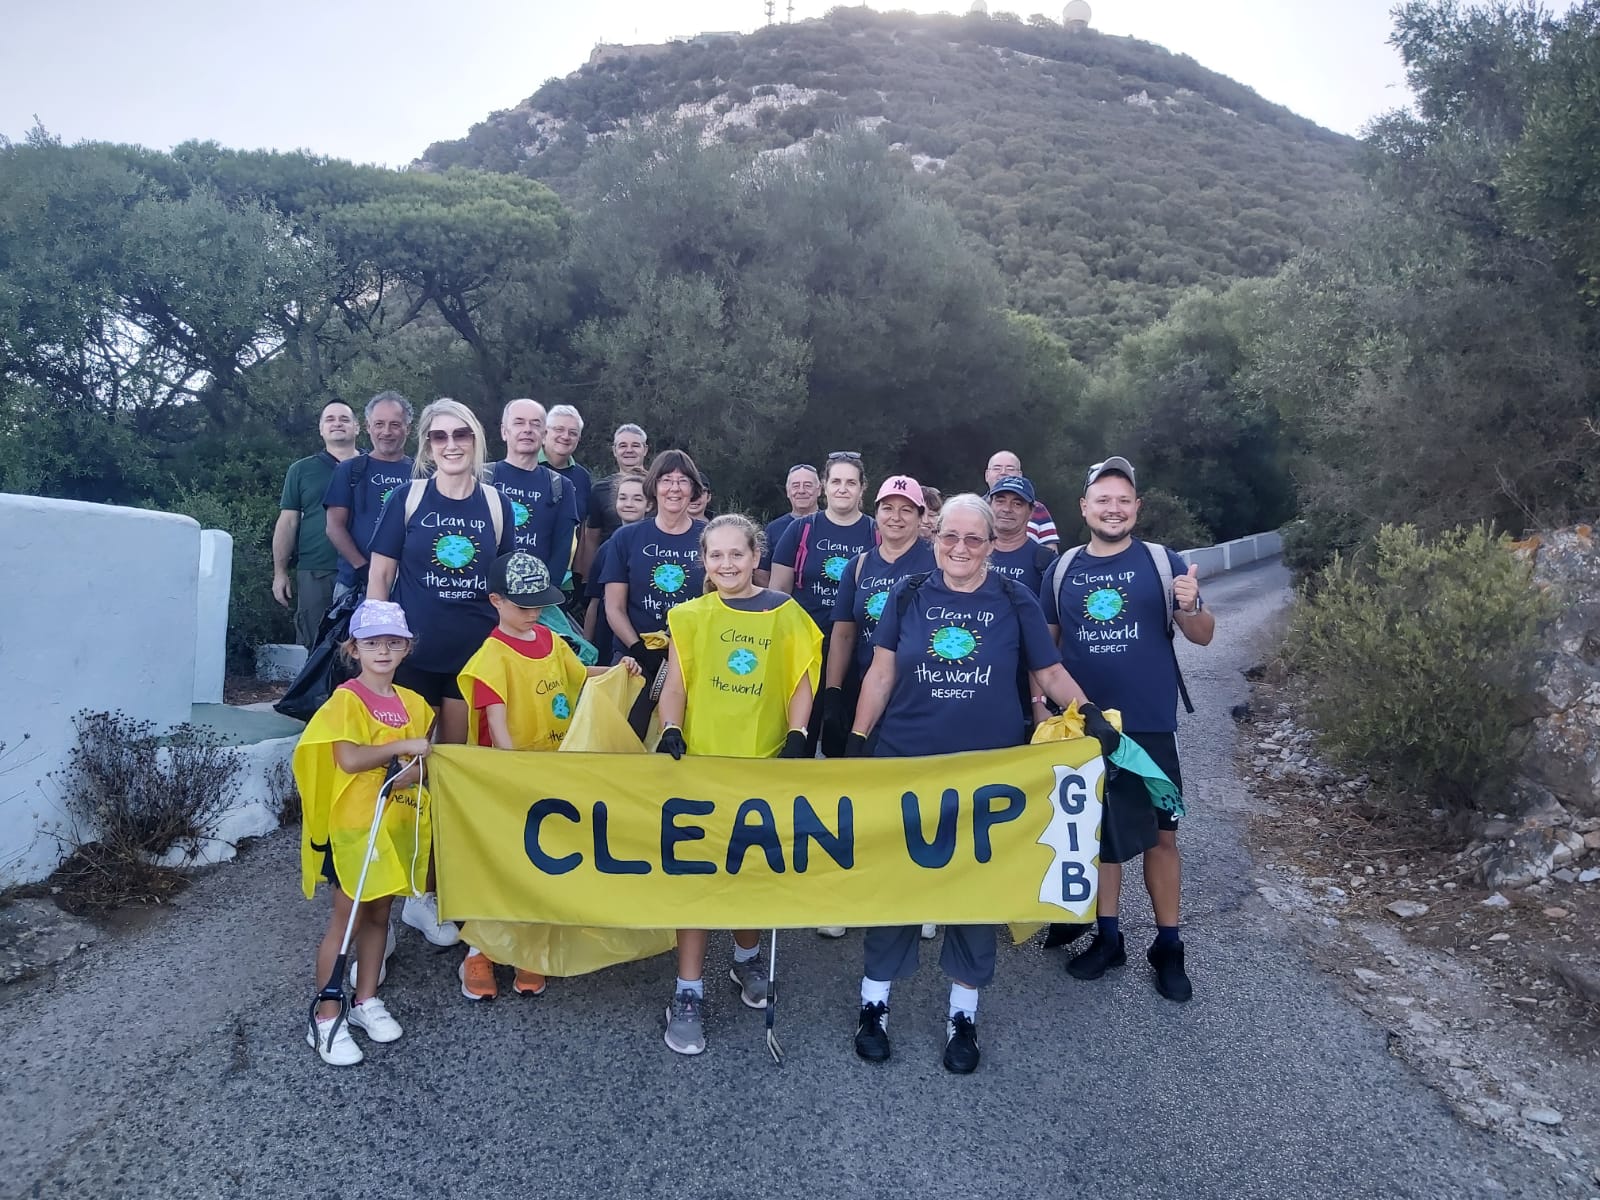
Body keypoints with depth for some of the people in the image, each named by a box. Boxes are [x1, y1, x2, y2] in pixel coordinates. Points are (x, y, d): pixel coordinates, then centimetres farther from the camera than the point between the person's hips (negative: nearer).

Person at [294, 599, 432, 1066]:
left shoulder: (411, 702, 7)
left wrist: (413, 773, -11)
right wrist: (404, 746, -19)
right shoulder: (347, 699, -12)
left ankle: (367, 1001, 28)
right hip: (353, 823, -6)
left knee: (379, 913, 14)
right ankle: (325, 1019, 10)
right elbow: (348, 758, -24)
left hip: (395, 821, 6)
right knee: (346, 917, 0)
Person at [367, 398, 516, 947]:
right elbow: (379, 576, 1)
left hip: (476, 654, 2)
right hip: (415, 654, -2)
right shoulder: (408, 498, -1)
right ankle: (417, 892, 16)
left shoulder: (496, 503, 4)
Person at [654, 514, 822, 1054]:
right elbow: (674, 685, 2)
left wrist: (797, 737, -9)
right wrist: (671, 732, -13)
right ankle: (688, 992, 8)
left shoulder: (784, 612, 2)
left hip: (764, 762, 1)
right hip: (700, 760, 0)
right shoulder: (689, 616, 4)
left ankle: (747, 956, 38)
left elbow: (802, 681, 2)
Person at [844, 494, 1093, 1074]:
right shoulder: (908, 594, 0)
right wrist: (858, 740, 1)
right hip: (904, 763, 0)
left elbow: (1050, 673, 3)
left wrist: (1090, 714, -12)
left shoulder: (1014, 601, -1)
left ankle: (963, 1014, 27)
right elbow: (881, 672, 3)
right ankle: (874, 1002, 26)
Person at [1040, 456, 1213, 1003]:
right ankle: (1107, 937, 26)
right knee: (1097, 831, 12)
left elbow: (1203, 636, -2)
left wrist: (1190, 607, -23)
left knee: (1160, 834, 6)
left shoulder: (1162, 561, -2)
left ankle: (1168, 946, 20)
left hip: (1149, 725, -2)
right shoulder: (1064, 568, 4)